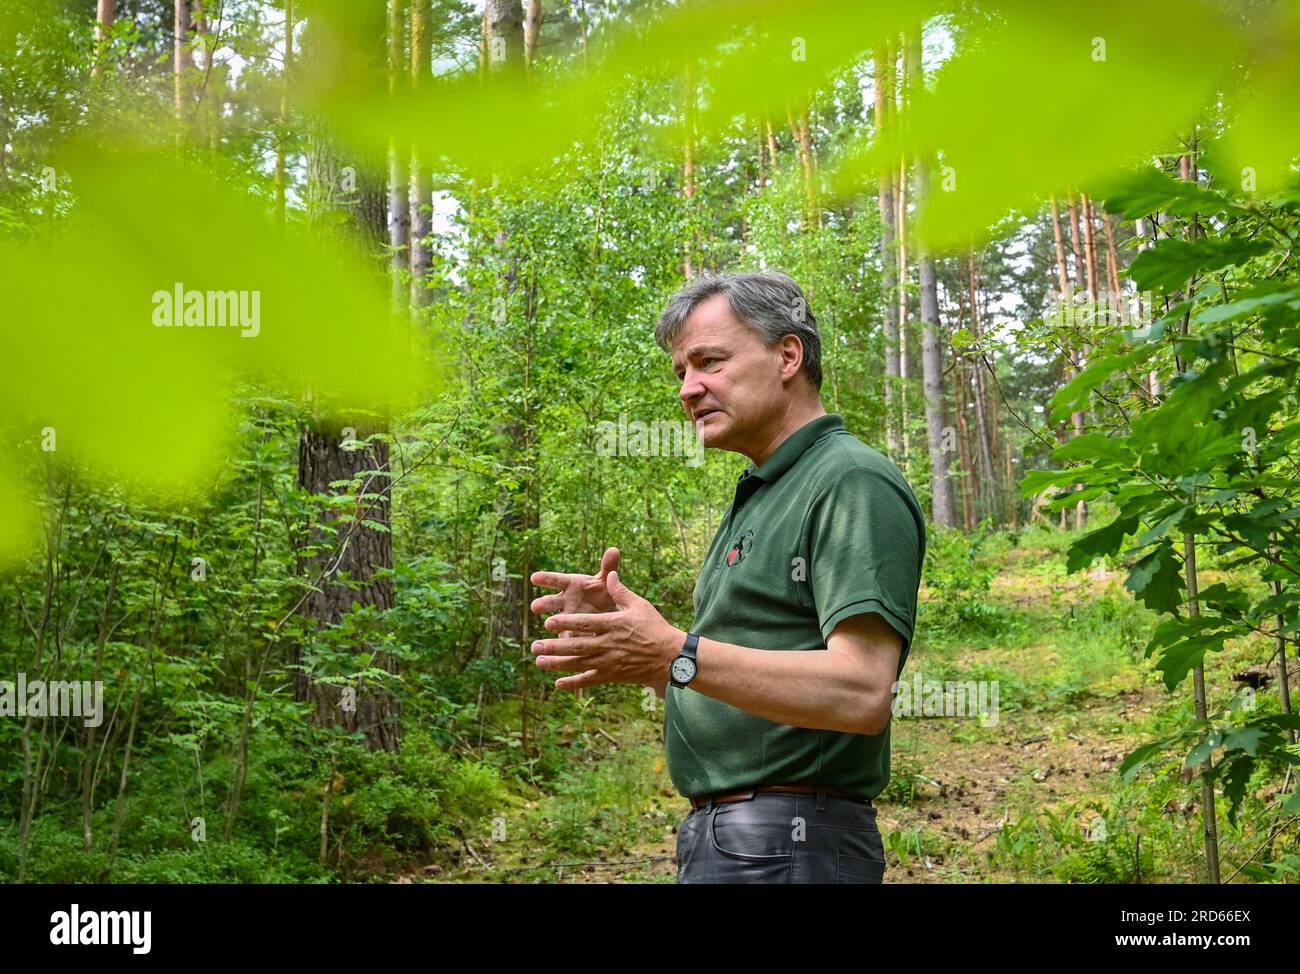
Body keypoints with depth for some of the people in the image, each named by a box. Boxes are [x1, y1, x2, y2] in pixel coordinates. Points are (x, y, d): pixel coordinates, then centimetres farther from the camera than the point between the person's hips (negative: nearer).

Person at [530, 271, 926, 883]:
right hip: (716, 836, 9)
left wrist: (677, 654, -28)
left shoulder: (855, 482, -12)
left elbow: (862, 692, -24)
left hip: (788, 850, -9)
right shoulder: (758, 500, 18)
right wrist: (620, 620, 3)